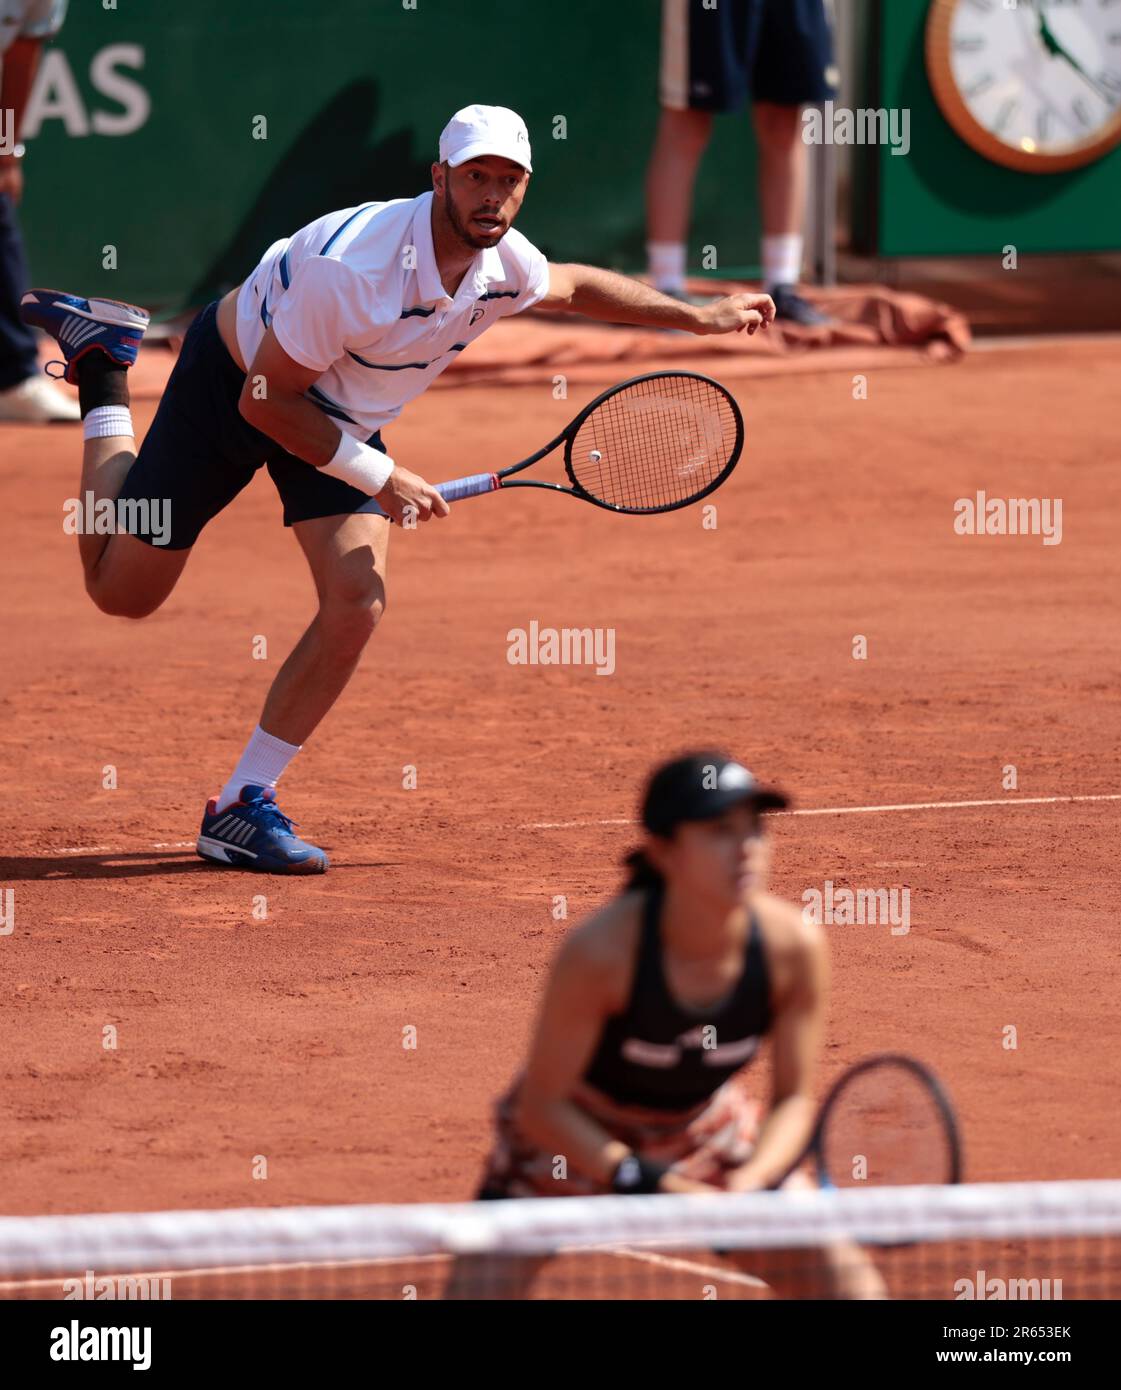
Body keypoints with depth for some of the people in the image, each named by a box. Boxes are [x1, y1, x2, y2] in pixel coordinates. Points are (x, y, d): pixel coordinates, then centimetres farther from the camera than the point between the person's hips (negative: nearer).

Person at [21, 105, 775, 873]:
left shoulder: (507, 265, -16)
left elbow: (573, 288, 11)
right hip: (234, 384, -6)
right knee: (122, 590, 4)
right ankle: (104, 372, 26)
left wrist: (698, 316, 7)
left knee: (357, 603, -15)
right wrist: (376, 478, -24)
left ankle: (243, 807, -4)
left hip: (342, 414, 6)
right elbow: (265, 400, -28)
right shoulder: (351, 267, -38)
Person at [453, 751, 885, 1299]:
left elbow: (793, 1099, -10)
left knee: (848, 1283, -7)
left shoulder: (794, 946, -23)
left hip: (707, 1131, 3)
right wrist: (637, 1179, -33)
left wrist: (749, 1183, -28)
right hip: (570, 1140, -3)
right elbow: (541, 1107, -23)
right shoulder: (600, 951, -33)